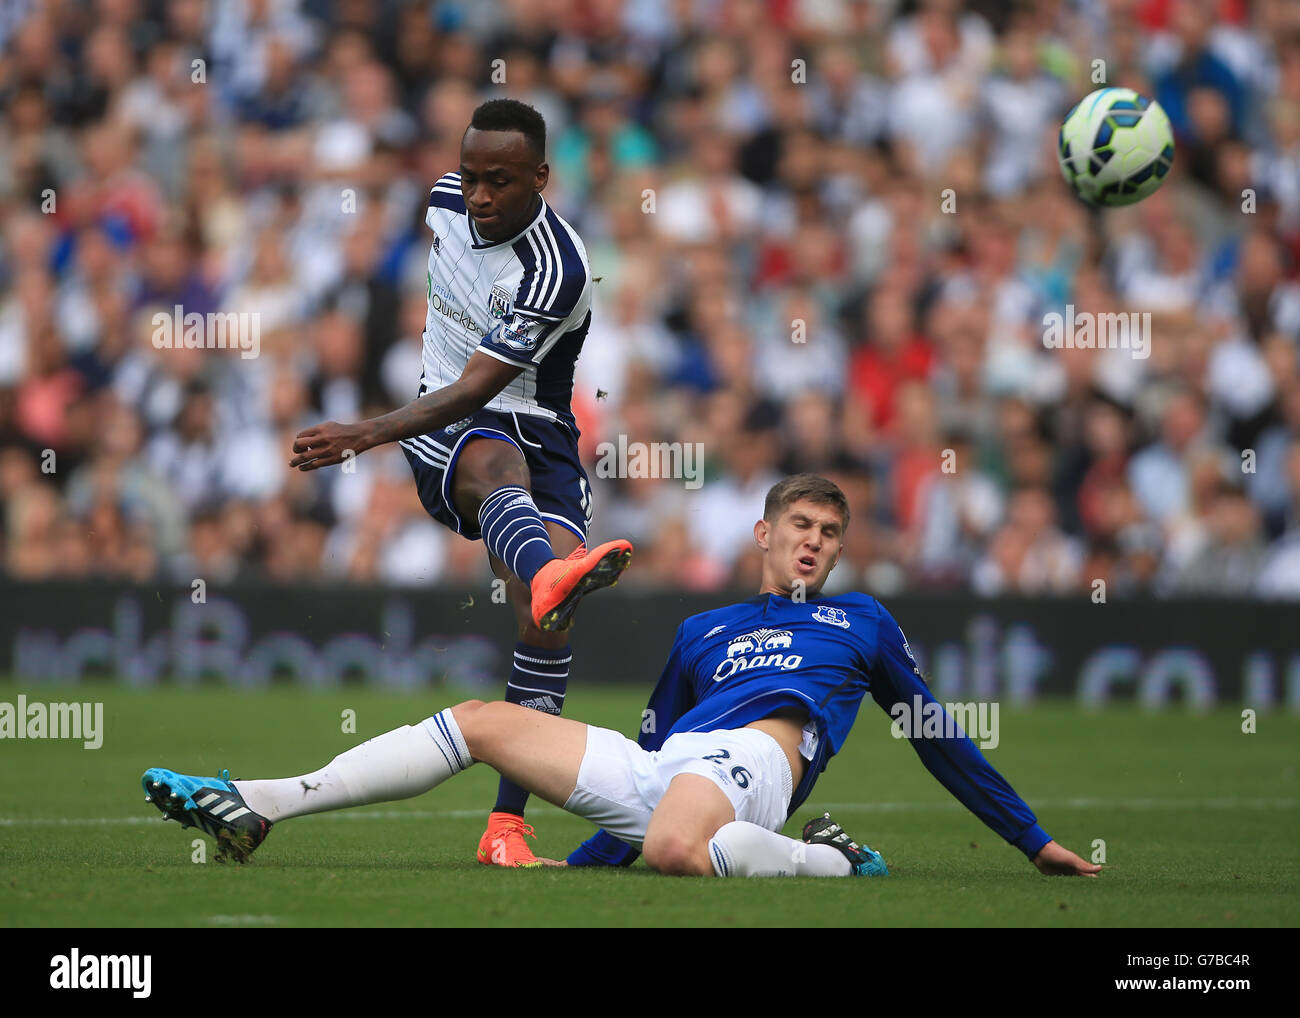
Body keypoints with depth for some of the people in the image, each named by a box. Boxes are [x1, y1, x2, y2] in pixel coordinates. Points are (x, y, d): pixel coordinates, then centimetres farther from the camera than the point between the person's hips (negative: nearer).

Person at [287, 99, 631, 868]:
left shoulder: (555, 271, -20)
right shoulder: (450, 199, 1)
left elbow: (476, 389, -24)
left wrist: (366, 435, -33)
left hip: (537, 431, -2)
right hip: (444, 424, 2)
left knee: (548, 625, -20)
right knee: (499, 464, -37)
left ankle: (507, 824, -13)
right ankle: (549, 574, -76)